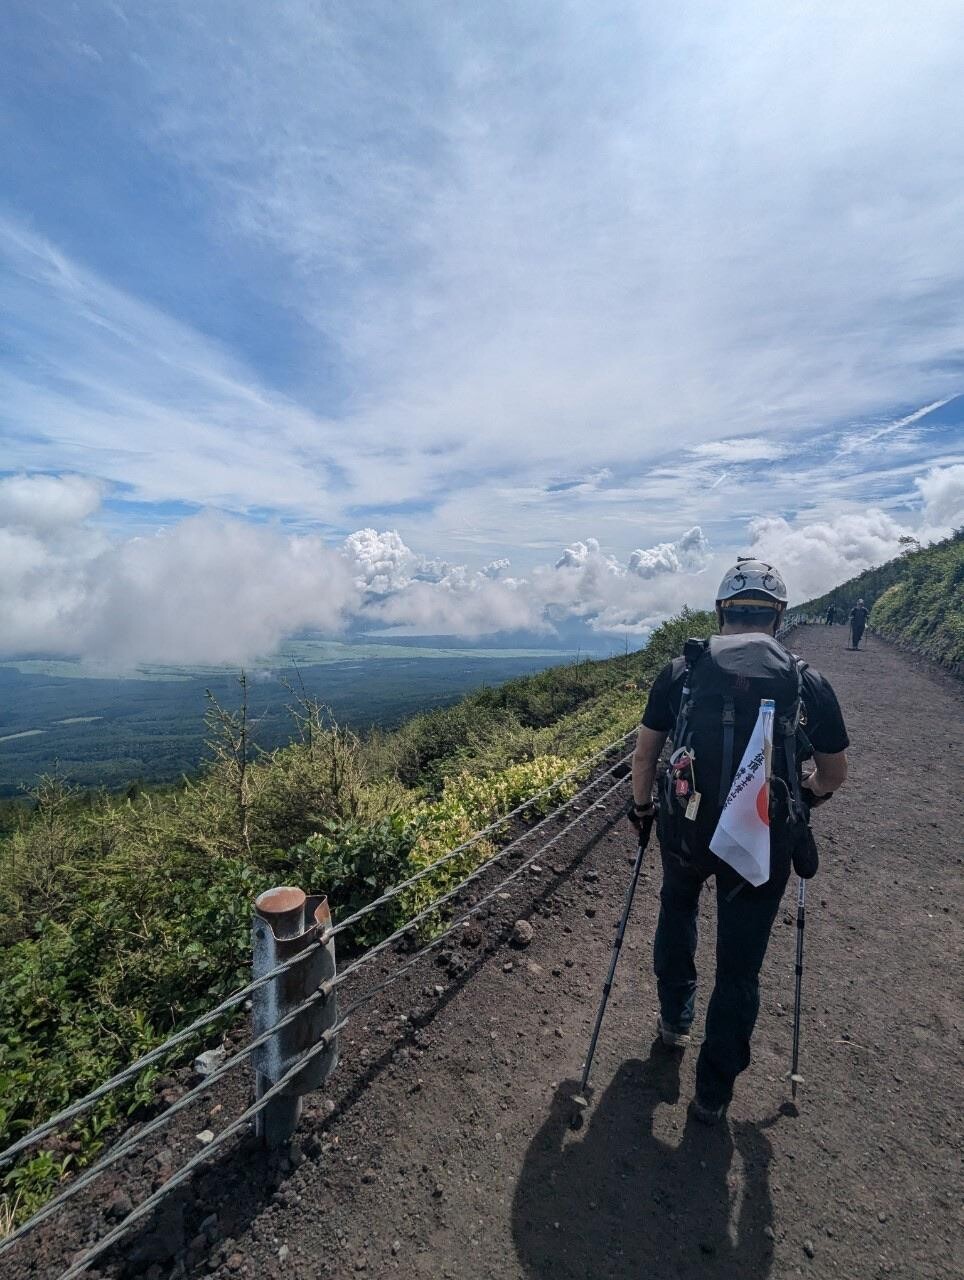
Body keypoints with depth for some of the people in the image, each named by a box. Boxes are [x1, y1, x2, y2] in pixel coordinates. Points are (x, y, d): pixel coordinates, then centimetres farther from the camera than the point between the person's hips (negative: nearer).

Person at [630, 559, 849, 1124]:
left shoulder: (681, 671, -6)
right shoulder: (809, 681, -5)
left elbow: (645, 751, 1)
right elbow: (834, 774, 7)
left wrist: (642, 806, 17)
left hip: (685, 829, 1)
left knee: (678, 909, 32)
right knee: (740, 967, 17)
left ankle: (675, 1019, 47)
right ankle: (715, 1091, 35)